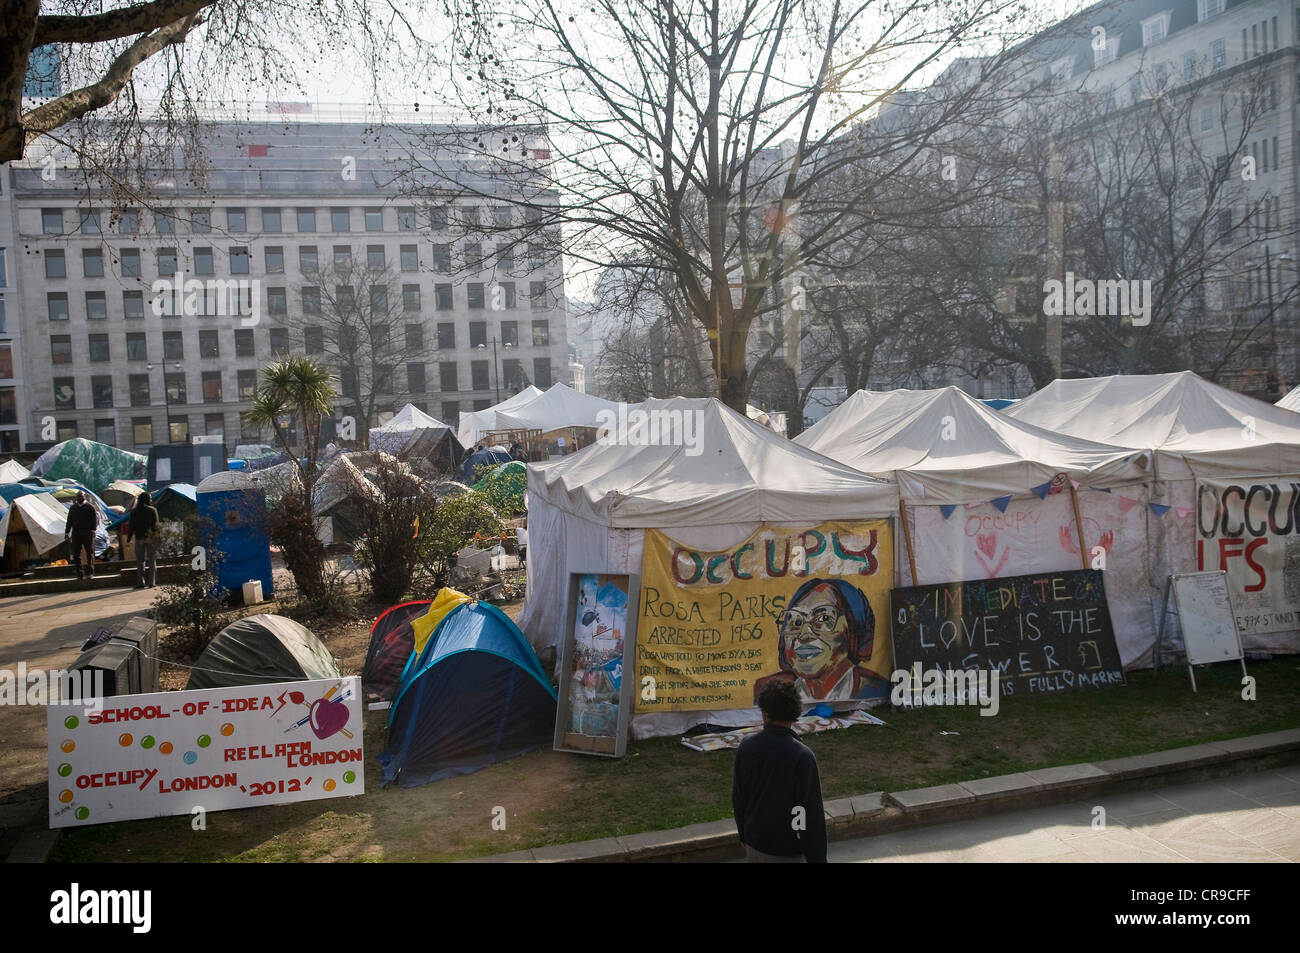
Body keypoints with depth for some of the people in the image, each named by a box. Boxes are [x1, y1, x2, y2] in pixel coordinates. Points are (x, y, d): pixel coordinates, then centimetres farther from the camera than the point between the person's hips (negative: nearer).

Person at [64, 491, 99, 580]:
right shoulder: (73, 508, 13)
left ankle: (90, 573, -4)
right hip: (76, 534, 4)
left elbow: (95, 519, 2)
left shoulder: (90, 507, 1)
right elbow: (69, 521, 18)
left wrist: (92, 530, -8)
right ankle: (79, 573, 8)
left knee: (90, 553, -6)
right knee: (76, 555, 3)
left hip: (88, 533, -4)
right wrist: (67, 533, 12)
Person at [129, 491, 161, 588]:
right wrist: (157, 537, 0)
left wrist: (130, 537, 10)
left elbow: (132, 526, 3)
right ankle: (151, 582, 2)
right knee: (152, 560, 4)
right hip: (151, 538, -2)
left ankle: (140, 582, 2)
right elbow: (156, 525, -6)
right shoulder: (152, 510, -5)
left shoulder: (134, 511, 2)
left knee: (140, 561, 7)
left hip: (139, 538, 2)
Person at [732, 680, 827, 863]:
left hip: (753, 847, 5)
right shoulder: (801, 756, -23)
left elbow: (737, 799, 6)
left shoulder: (746, 747, -6)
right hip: (784, 853, -5)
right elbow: (811, 815, -20)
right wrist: (816, 858, -12)